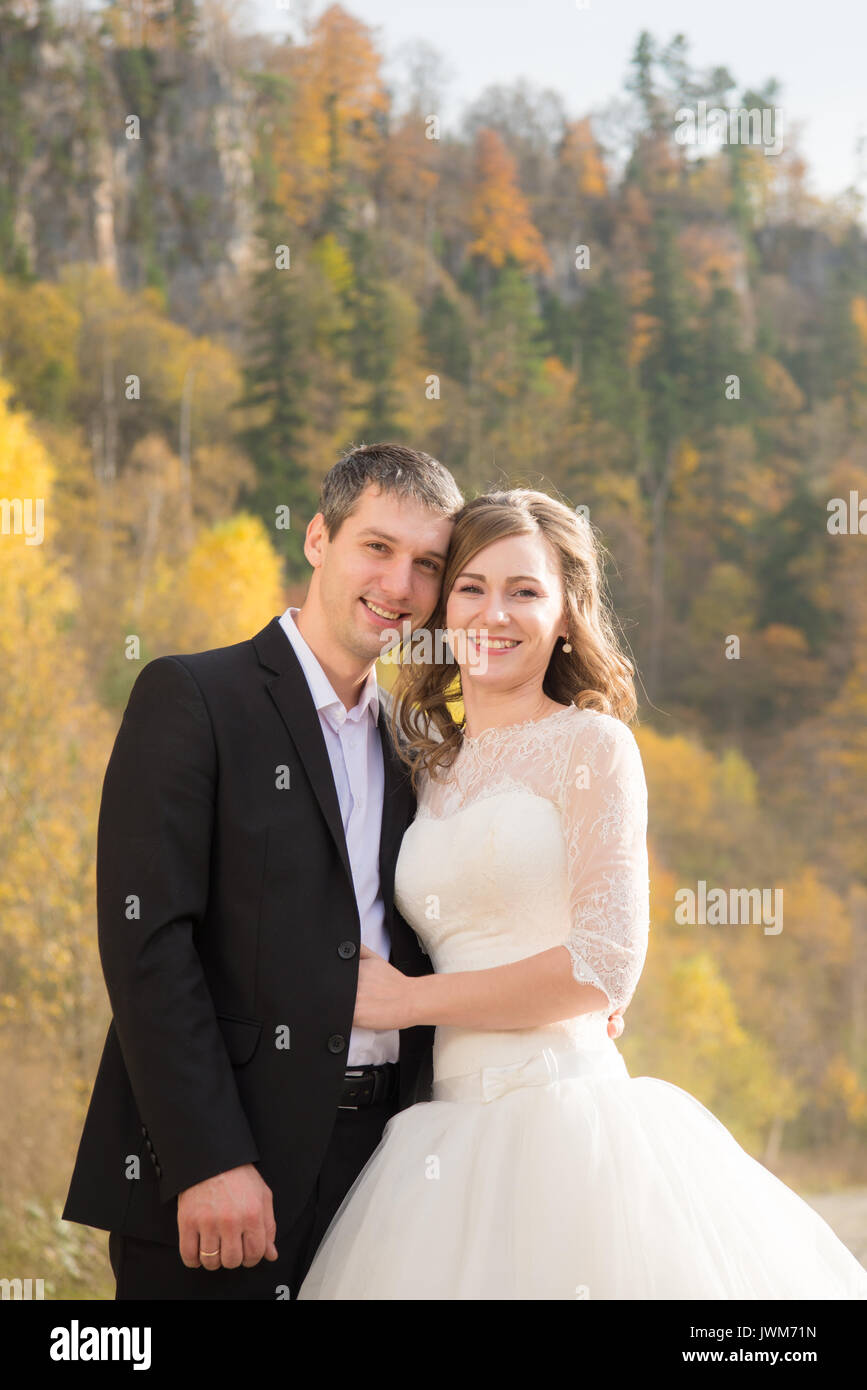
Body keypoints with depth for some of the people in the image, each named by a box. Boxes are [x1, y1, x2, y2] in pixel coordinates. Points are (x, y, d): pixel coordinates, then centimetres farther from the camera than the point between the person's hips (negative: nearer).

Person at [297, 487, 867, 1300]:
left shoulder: (591, 745, -3)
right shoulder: (431, 768, 16)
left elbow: (604, 967, -11)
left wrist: (407, 1000, -6)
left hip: (565, 1117, -5)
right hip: (450, 1134, 5)